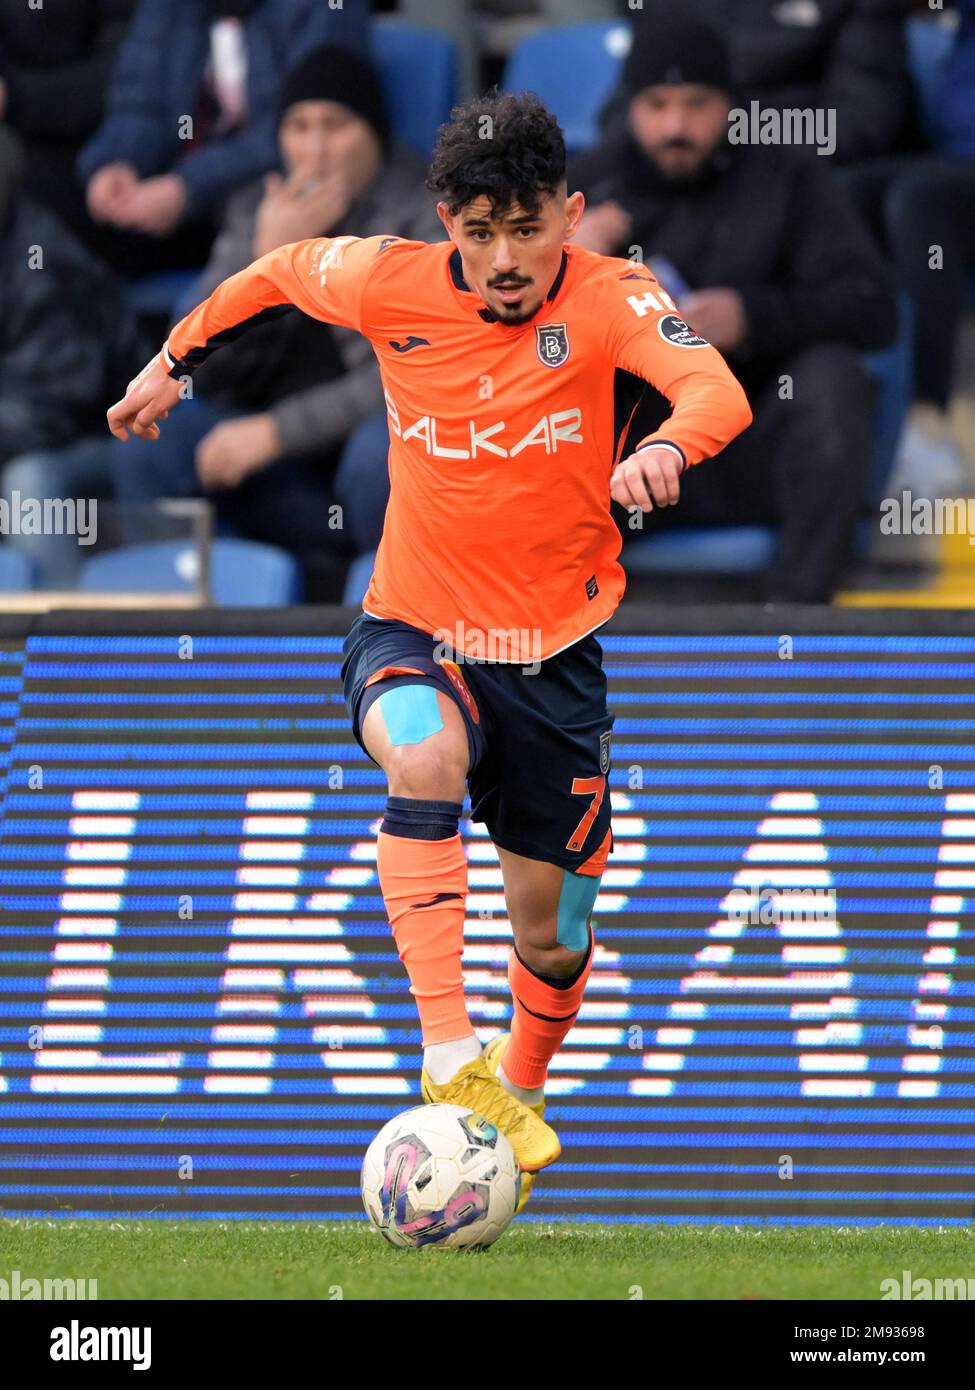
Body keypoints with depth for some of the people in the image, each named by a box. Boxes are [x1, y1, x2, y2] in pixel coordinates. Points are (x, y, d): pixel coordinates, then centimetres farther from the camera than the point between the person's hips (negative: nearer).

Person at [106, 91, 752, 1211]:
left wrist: (668, 446, -56)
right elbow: (280, 270, 12)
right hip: (412, 634, -1)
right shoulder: (391, 285, -11)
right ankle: (449, 1066, -41)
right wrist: (175, 359, 15)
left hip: (552, 654, 1)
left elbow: (718, 391, -35)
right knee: (427, 754, -37)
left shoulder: (607, 299, -15)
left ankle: (520, 1090, 46)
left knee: (551, 930, 11)